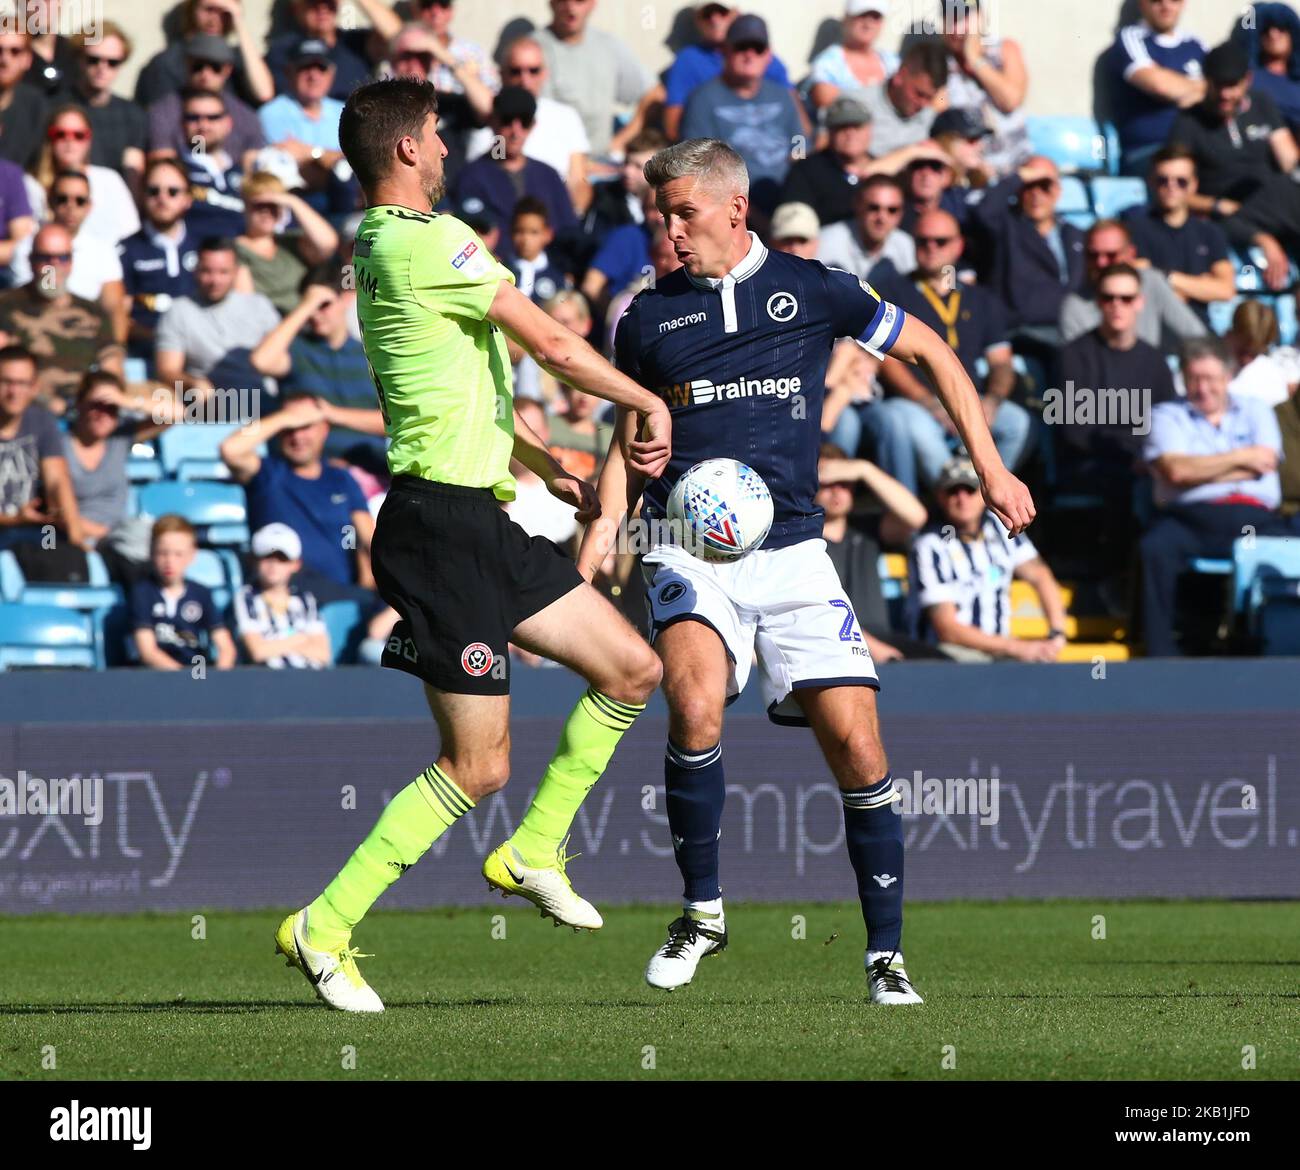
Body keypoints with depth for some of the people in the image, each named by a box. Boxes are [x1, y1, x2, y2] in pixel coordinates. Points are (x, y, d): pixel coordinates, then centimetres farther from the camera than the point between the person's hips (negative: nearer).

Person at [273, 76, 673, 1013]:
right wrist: (649, 405, -2)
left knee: (633, 670, 12)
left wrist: (551, 469, 27)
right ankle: (325, 929, 1)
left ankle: (534, 852, 19)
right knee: (478, 765, -6)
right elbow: (555, 347, -15)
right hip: (442, 525, -10)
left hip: (483, 522, 10)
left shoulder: (376, 247, 15)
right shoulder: (431, 242, -16)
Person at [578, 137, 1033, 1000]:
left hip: (793, 554, 0)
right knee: (695, 708, -27)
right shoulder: (649, 318, 9)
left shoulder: (812, 290, 4)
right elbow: (631, 441, 18)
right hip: (691, 547, 0)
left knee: (856, 742, -8)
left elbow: (931, 351, 14)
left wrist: (990, 468, 10)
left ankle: (886, 955, 6)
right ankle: (702, 912, -7)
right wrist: (606, 524, -2)